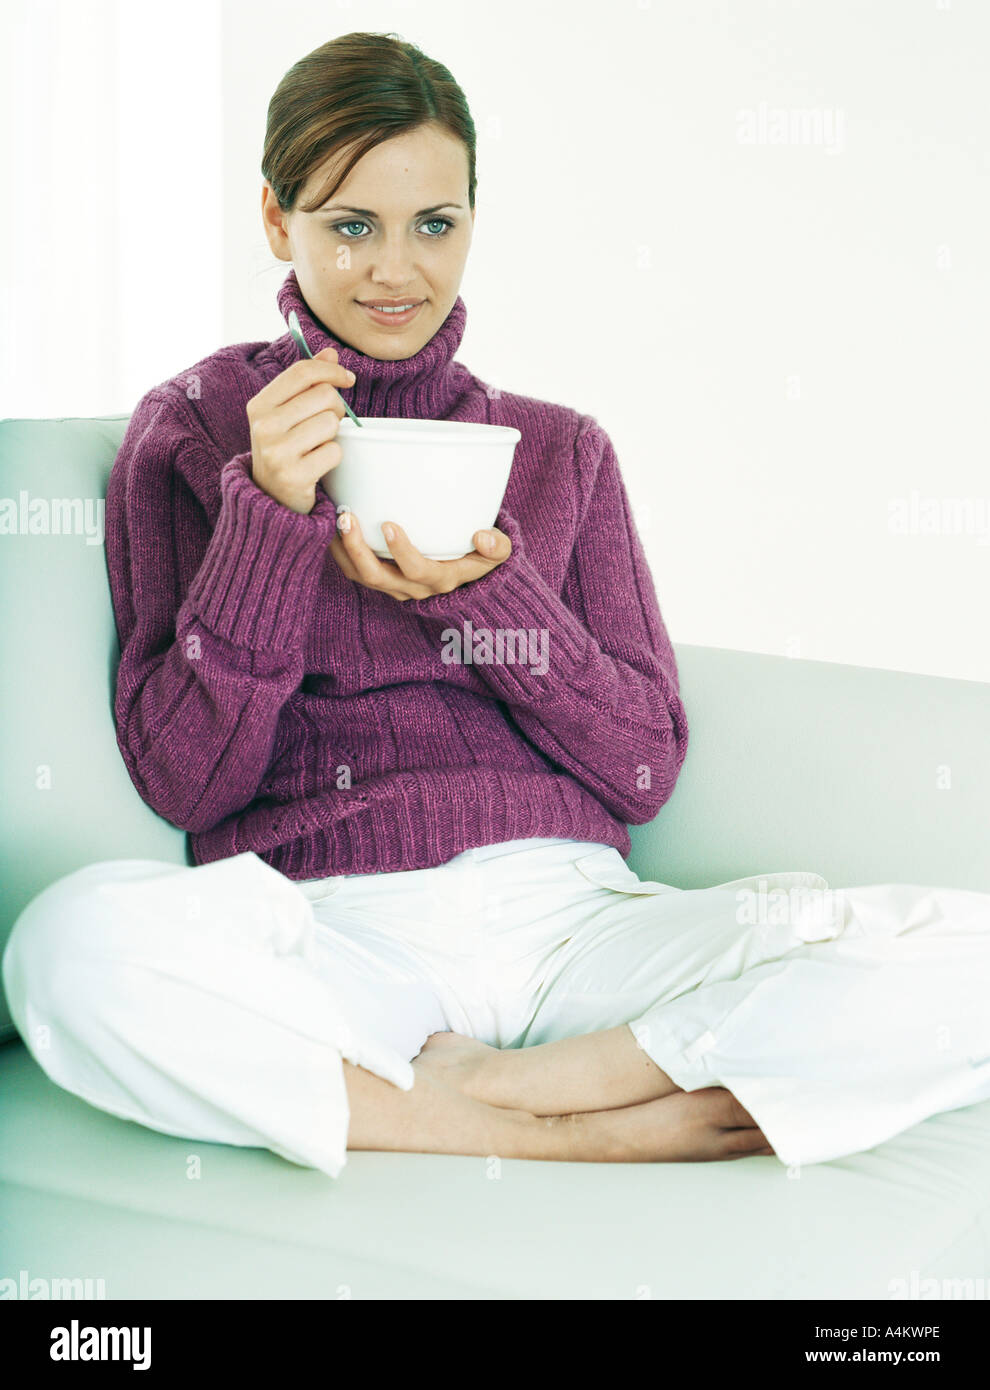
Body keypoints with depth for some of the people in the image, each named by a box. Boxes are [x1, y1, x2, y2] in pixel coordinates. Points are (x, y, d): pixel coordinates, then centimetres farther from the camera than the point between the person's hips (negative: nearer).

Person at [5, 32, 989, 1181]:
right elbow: (182, 780, 1)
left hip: (565, 915, 2)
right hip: (326, 934, -1)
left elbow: (644, 772, 8)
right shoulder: (191, 430, 10)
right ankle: (584, 1133, -22)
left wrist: (484, 593, -7)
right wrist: (270, 518, -10)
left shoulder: (559, 450, 17)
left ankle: (467, 1090, -16)